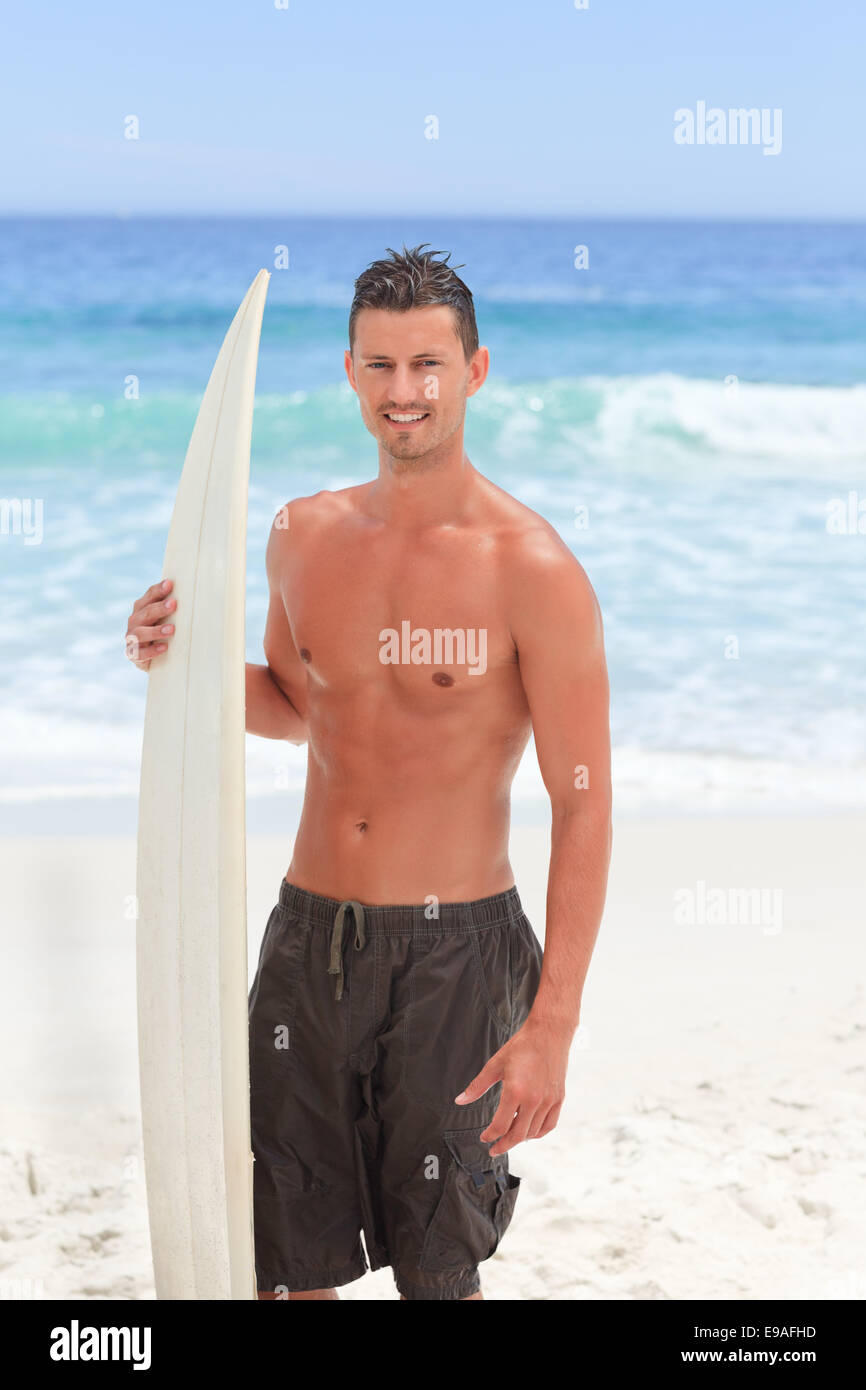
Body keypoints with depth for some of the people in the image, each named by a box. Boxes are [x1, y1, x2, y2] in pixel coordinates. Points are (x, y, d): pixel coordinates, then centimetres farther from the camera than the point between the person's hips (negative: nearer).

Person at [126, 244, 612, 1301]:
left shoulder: (531, 568, -12)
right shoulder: (305, 535, 4)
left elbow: (583, 806, -12)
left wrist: (552, 1025, -17)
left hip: (452, 949, -4)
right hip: (307, 936, 5)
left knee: (435, 1269, 9)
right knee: (272, 1256, 11)